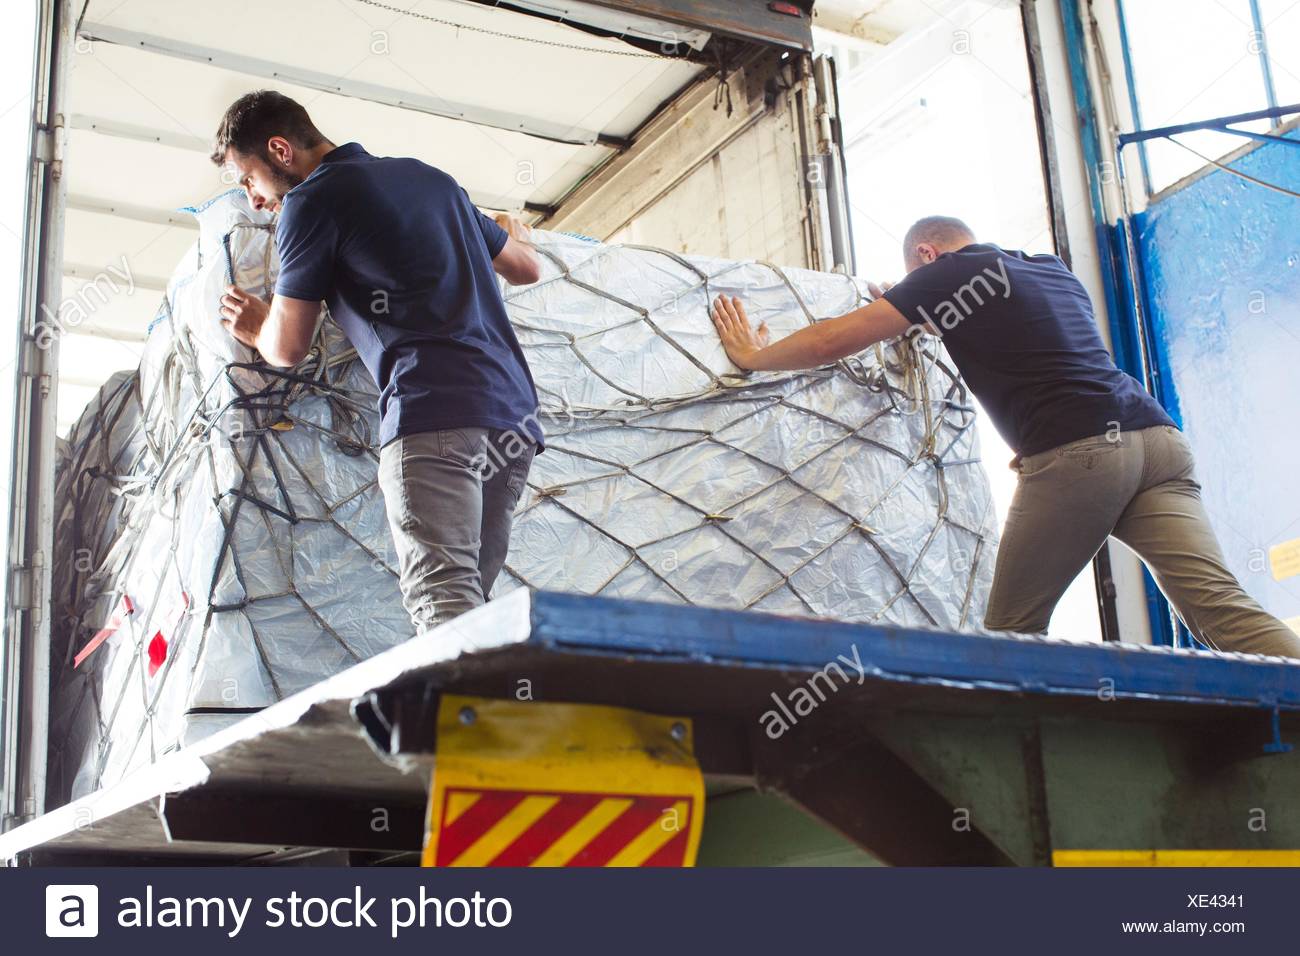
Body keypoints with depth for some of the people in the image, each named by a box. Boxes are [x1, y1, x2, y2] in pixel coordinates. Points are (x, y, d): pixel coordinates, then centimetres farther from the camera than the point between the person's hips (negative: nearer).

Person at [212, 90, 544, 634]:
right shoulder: (428, 176, 25)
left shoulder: (311, 202, 5)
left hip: (431, 413, -7)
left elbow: (288, 348, 6)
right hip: (515, 414, 8)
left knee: (443, 603, -17)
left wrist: (256, 327, 30)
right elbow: (524, 268, 35)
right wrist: (516, 234, 59)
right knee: (469, 598, 6)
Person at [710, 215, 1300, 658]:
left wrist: (753, 355, 29)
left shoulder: (948, 271, 10)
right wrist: (917, 318, 59)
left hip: (1075, 454, -6)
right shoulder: (1054, 270, 30)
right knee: (1222, 608, -5)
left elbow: (832, 341, 12)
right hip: (1157, 438, 7)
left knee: (1011, 632, 5)